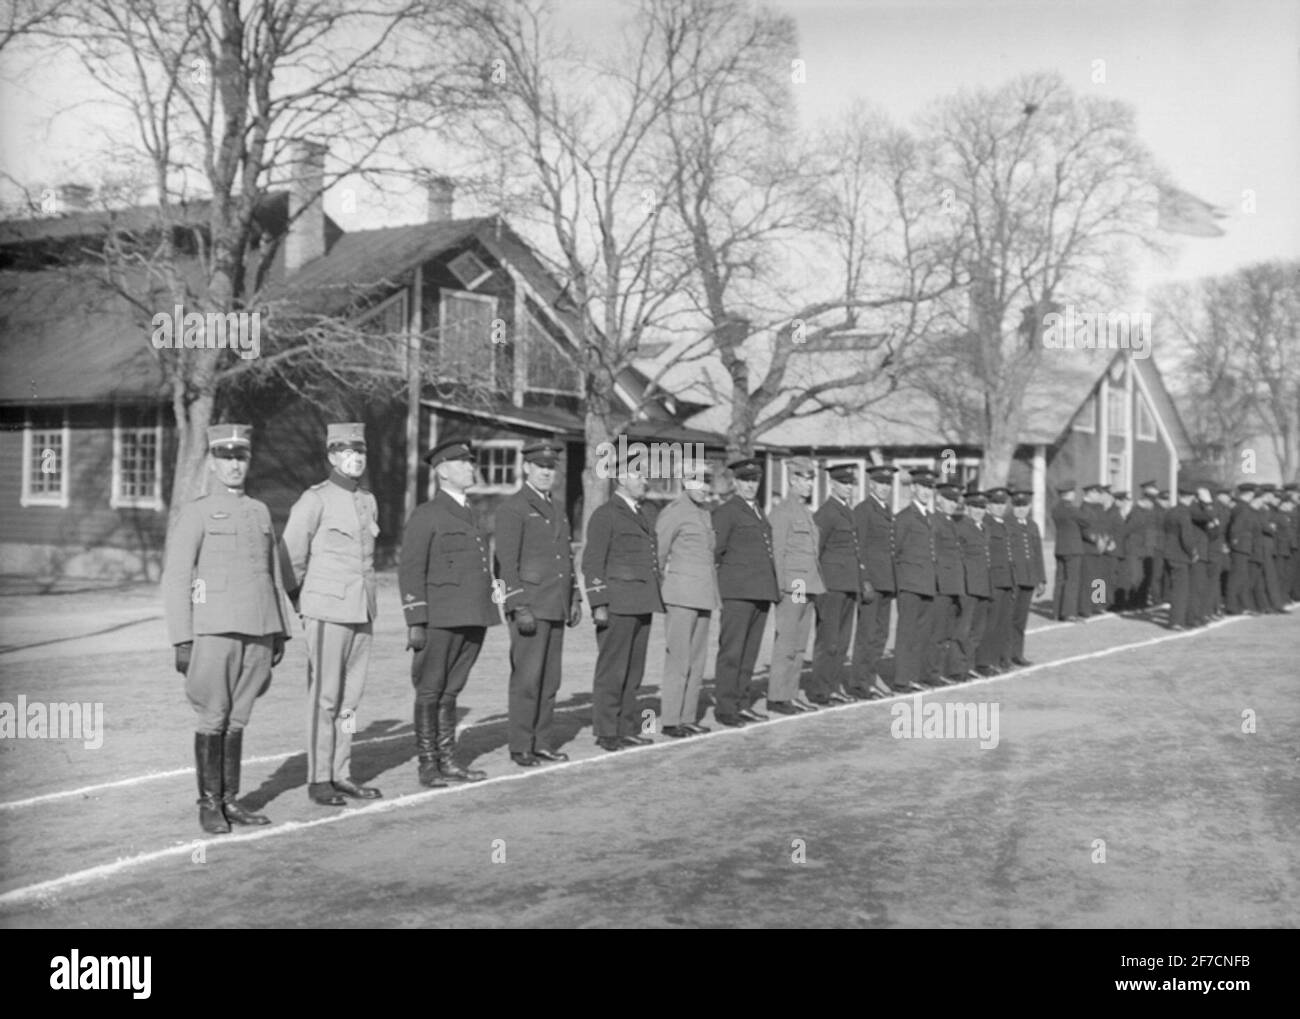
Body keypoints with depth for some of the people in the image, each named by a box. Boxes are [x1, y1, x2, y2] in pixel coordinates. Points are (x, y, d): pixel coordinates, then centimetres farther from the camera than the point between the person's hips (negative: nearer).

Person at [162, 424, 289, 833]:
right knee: (212, 720, 0)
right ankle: (208, 805, 8)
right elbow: (176, 580, -5)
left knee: (236, 720, 9)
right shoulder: (194, 513, -1)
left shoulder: (260, 512, 15)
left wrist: (280, 631, 14)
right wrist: (182, 641, -11)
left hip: (258, 631, 4)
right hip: (215, 630, -4)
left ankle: (230, 801, 15)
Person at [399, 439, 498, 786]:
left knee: (450, 692, 12)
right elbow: (410, 571, -9)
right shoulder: (425, 515, -4)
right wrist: (415, 623, -14)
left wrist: (486, 615, 18)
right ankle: (428, 765, 8)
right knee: (430, 693, 2)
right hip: (440, 622, -7)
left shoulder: (469, 515, 18)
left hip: (473, 620, 7)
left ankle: (448, 761, 18)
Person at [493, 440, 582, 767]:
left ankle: (543, 742, 15)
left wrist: (575, 599, 16)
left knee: (550, 679, 9)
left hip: (556, 606, 7)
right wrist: (520, 607, -18)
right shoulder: (512, 508, -6)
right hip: (529, 607, -7)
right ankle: (520, 747, 1)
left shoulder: (557, 508, 18)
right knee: (527, 679, -6)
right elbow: (506, 562, -12)